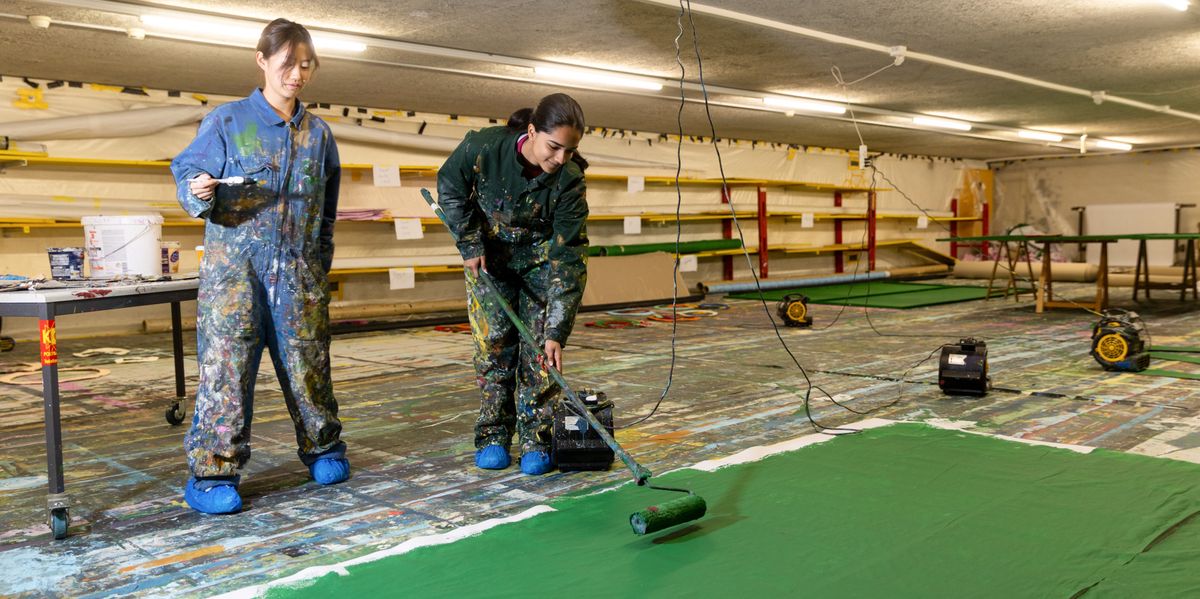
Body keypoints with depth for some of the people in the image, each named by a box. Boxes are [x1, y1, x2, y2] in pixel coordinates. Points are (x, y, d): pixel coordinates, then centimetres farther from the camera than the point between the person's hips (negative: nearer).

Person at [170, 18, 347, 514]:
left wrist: (321, 267, 14)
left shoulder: (318, 133, 13)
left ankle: (324, 449, 25)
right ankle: (212, 473, 4)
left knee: (308, 362, 7)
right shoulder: (227, 120, 2)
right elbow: (187, 172, 4)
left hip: (300, 271, 3)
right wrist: (199, 194, -19)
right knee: (226, 365, -5)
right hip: (236, 264, -3)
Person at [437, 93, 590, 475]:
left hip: (544, 261, 0)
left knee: (540, 350, -6)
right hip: (489, 258, 1)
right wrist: (471, 245, -9)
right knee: (493, 344, 0)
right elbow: (450, 188, -6)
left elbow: (567, 260, -27)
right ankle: (493, 437, 13)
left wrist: (556, 332, -30)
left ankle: (536, 442, 5)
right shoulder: (483, 147, -28)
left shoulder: (569, 181, -28)